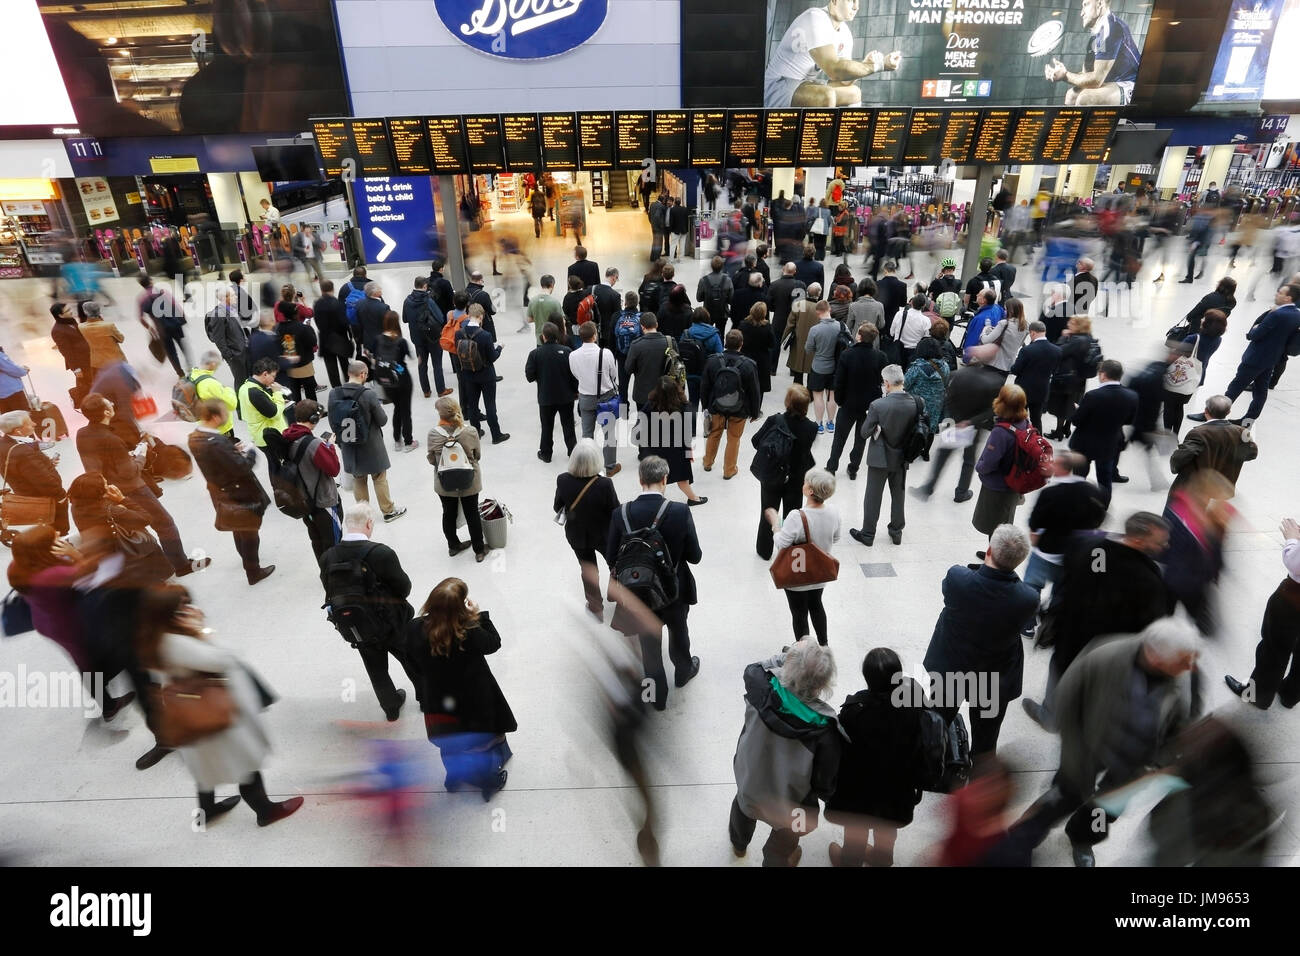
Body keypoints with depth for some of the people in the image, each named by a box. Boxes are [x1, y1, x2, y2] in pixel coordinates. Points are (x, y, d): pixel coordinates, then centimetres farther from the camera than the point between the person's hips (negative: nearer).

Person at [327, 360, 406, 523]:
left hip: (349, 447, 4)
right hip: (371, 447, -4)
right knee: (379, 479, 14)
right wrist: (382, 412, 8)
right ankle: (388, 511, 27)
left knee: (358, 479, 19)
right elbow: (382, 421, -14)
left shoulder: (334, 394, -10)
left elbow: (332, 423, -1)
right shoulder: (368, 394, -22)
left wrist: (341, 438, 14)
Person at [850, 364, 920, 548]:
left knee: (873, 496, 11)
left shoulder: (878, 405, -25)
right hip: (902, 458, 4)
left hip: (880, 458, -4)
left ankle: (868, 534, 22)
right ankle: (896, 531, 34)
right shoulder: (917, 403, -14)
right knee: (898, 494, 21)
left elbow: (865, 432, -16)